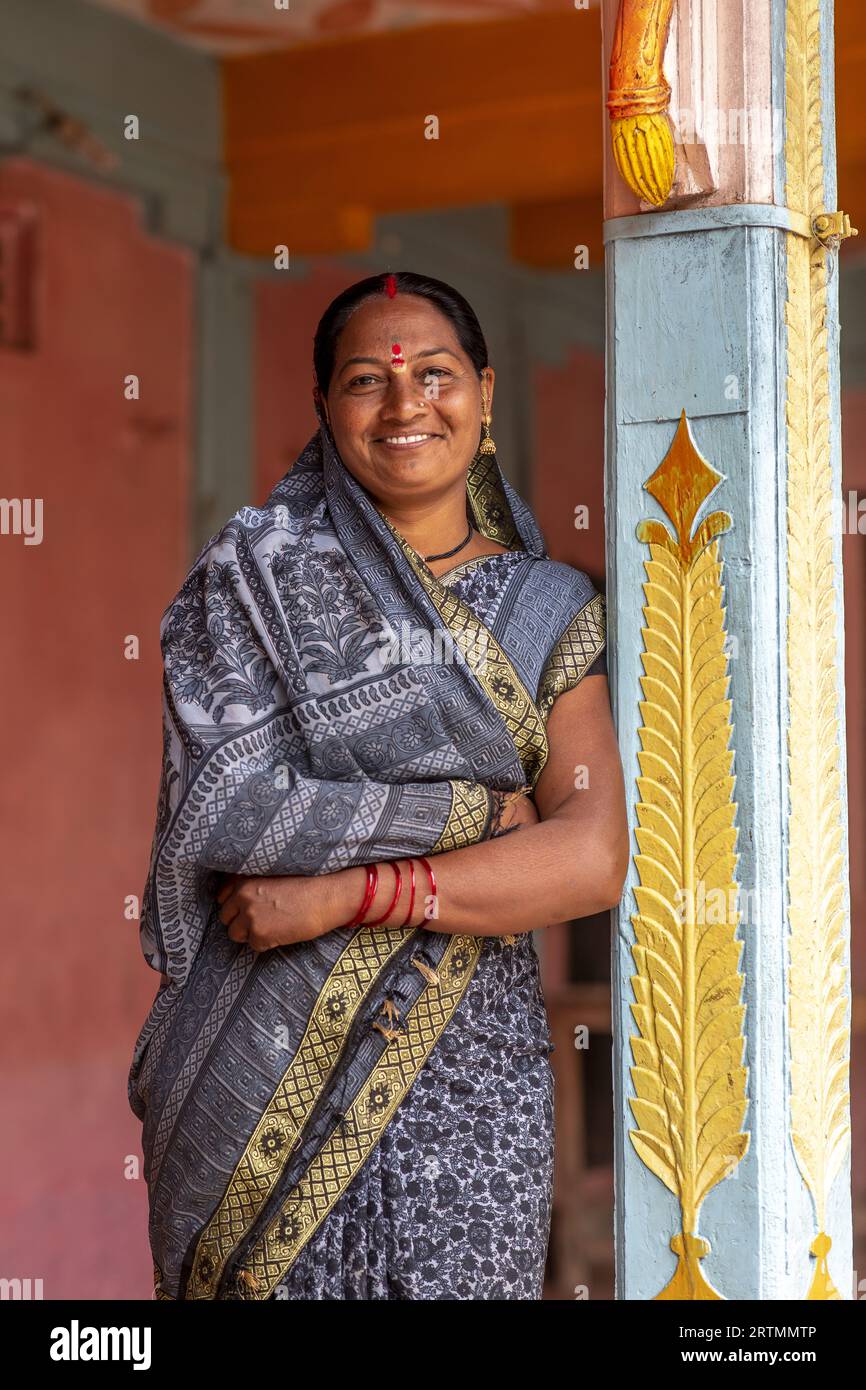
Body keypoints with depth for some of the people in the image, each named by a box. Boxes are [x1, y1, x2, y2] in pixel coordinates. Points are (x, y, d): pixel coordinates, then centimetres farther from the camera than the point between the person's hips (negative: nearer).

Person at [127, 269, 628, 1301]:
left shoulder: (547, 608, 7)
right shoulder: (255, 572, 1)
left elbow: (591, 863, -5)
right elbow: (226, 808, -11)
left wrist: (344, 893, -13)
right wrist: (482, 806, -10)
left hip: (468, 1064, 2)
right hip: (268, 1076, -2)